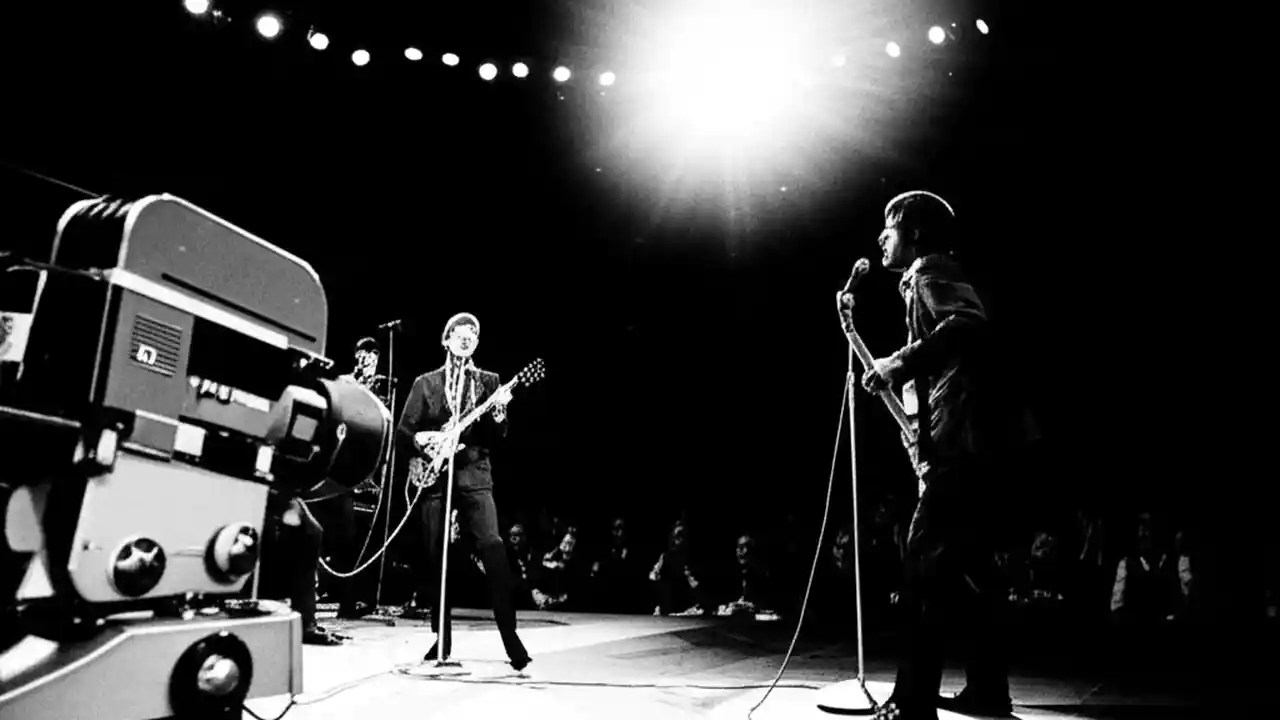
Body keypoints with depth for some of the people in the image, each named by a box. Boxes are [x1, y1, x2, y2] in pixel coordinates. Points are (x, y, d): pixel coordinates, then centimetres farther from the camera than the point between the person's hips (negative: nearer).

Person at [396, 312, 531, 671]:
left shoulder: (487, 381, 9)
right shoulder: (426, 383, 10)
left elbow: (496, 437, 2)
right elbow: (403, 431, 9)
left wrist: (498, 413, -18)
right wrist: (418, 442, -12)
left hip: (474, 474, -1)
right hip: (435, 476, 1)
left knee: (492, 547, -17)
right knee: (435, 557, 3)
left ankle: (509, 632, -11)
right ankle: (442, 637, 17)